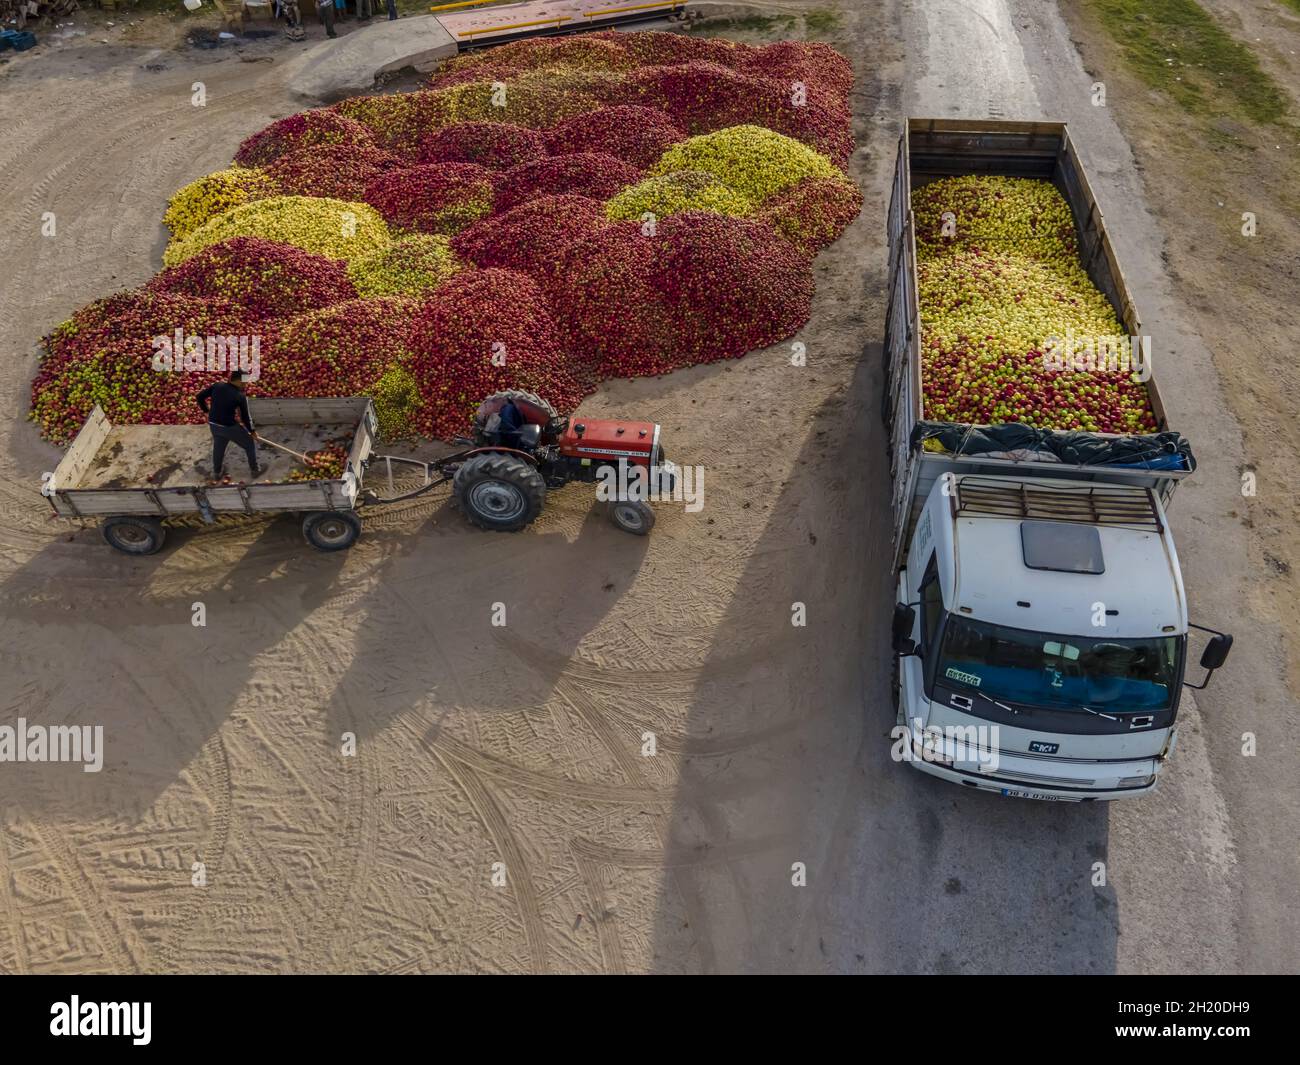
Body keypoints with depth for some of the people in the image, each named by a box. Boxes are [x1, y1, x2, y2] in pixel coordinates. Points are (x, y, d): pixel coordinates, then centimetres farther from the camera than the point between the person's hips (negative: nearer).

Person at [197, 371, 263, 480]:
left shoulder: (217, 386, -5)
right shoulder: (240, 396, -17)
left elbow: (199, 397, 2)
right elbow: (245, 417, -9)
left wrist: (206, 410, 17)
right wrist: (252, 431, 5)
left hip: (213, 424, 6)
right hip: (229, 427, -5)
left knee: (218, 448, 27)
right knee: (250, 444, 17)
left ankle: (216, 473, 44)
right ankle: (255, 469, 29)